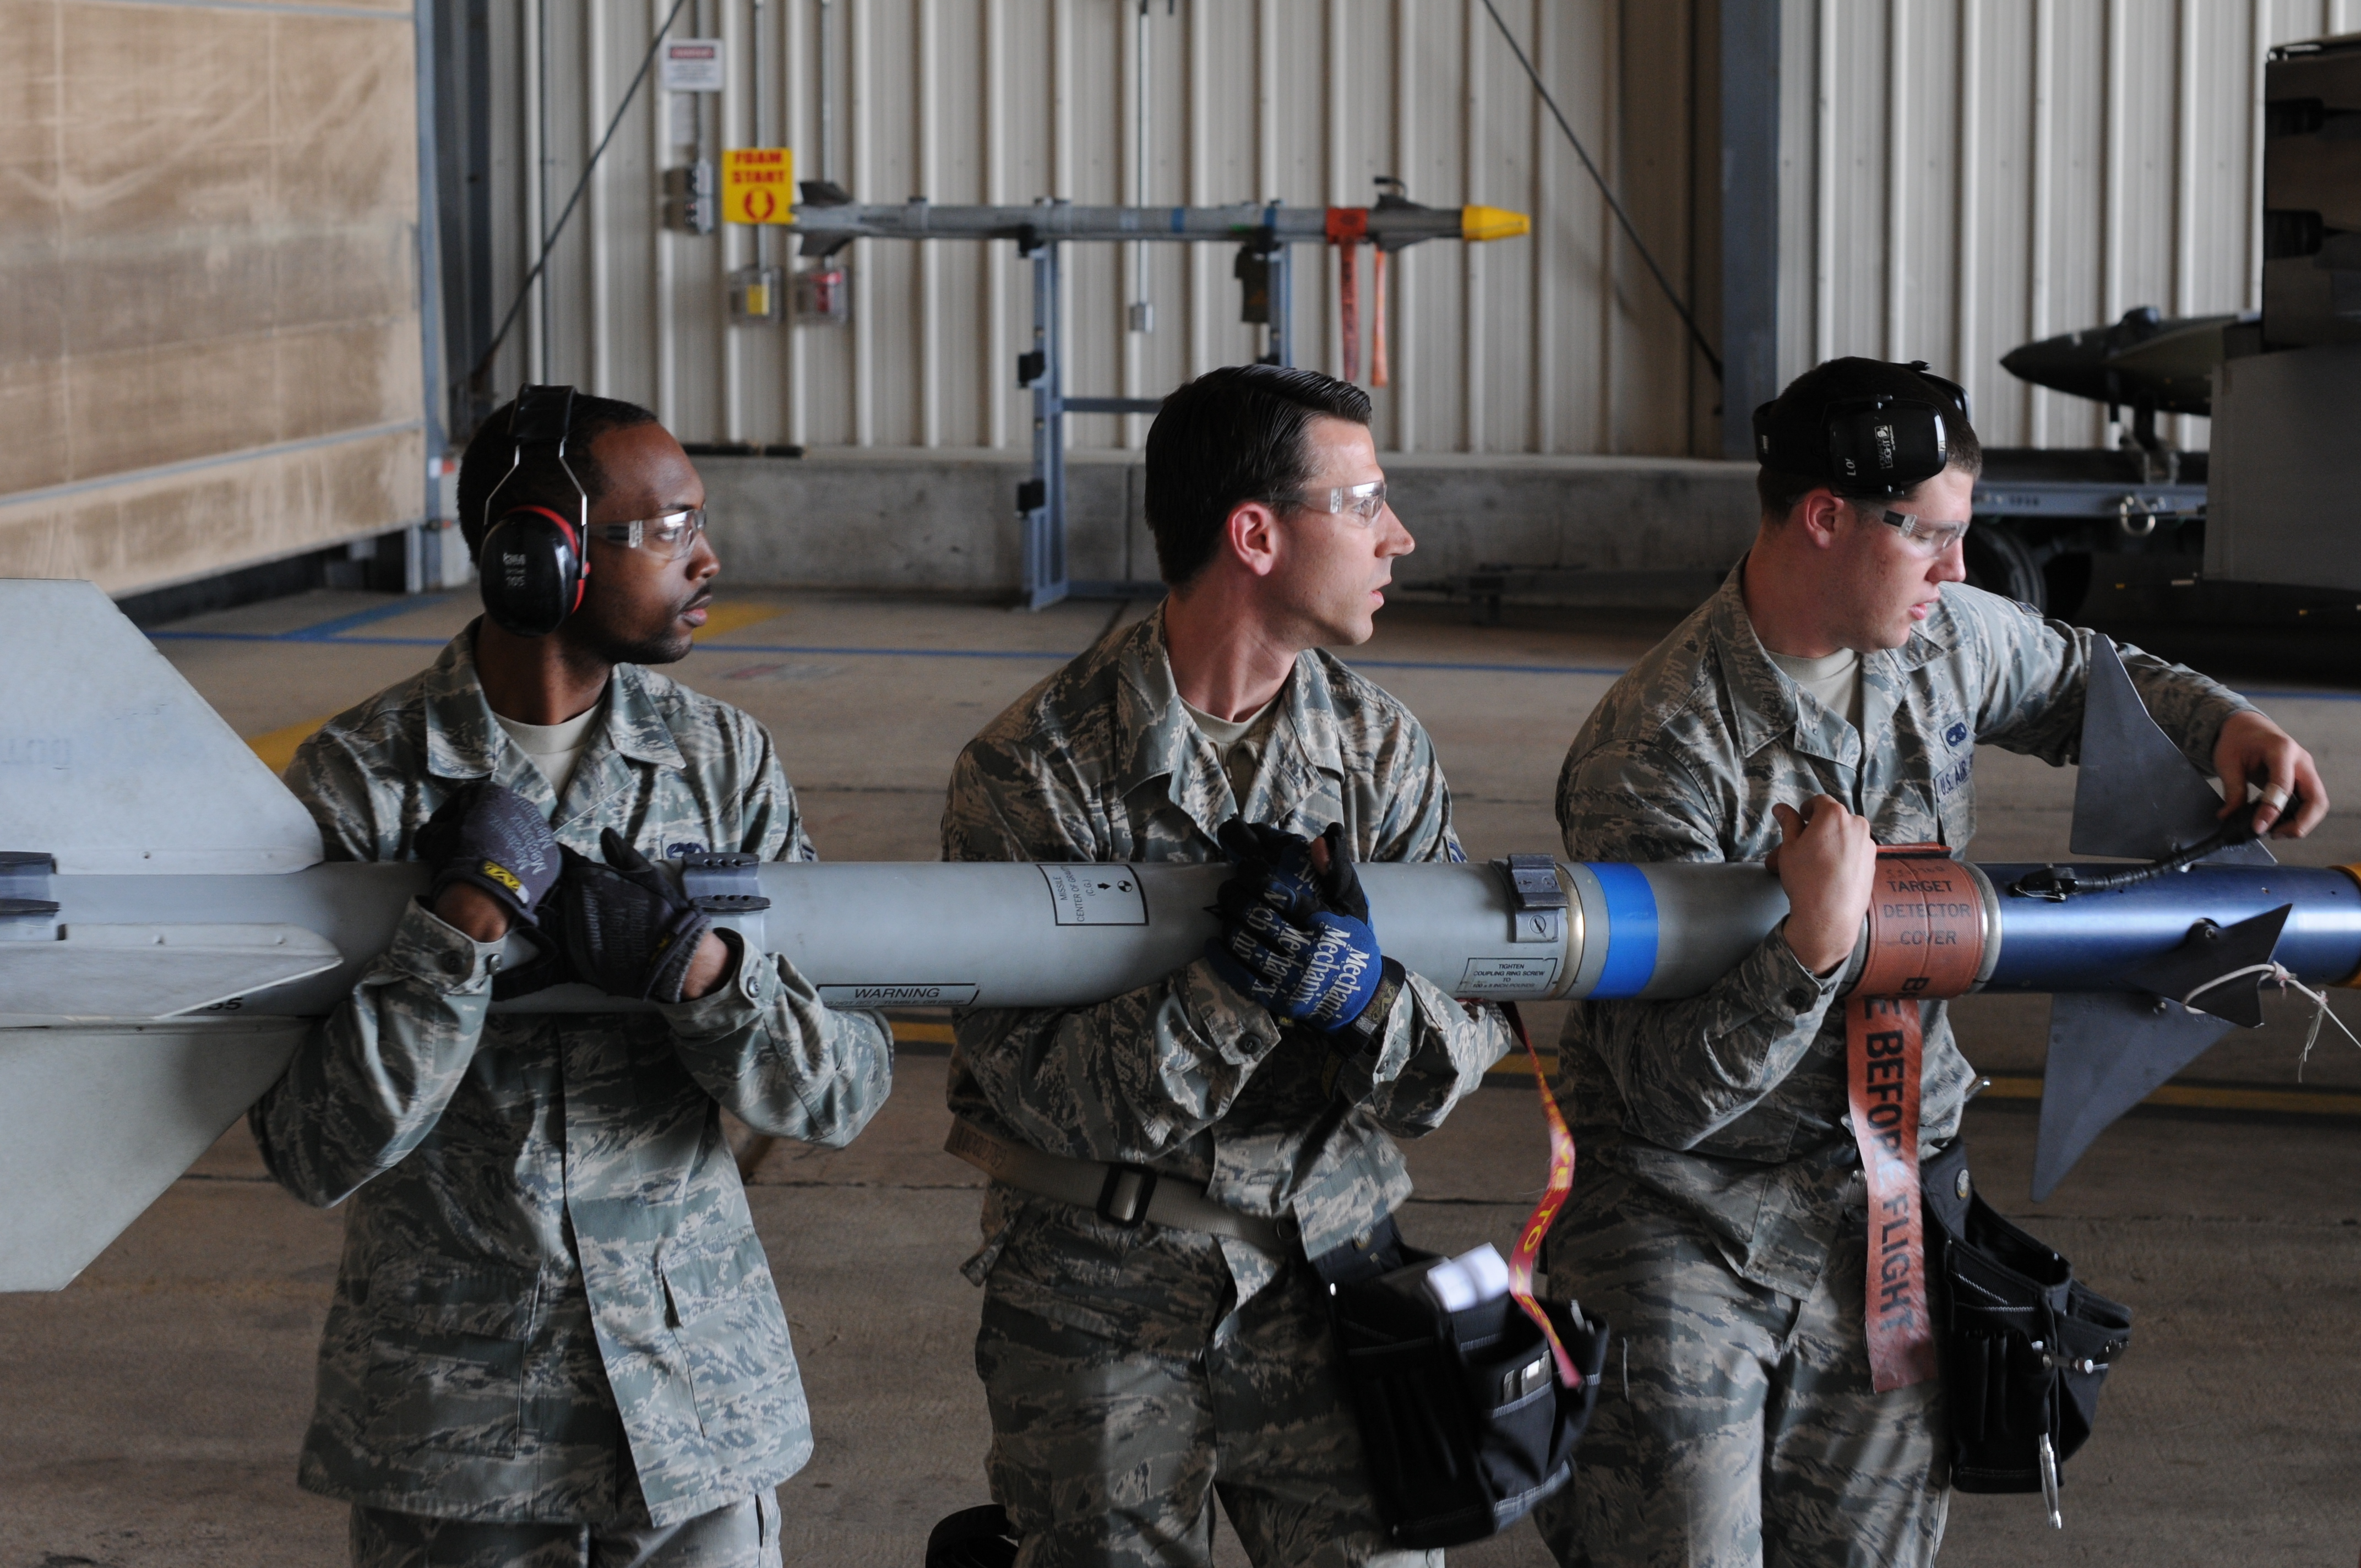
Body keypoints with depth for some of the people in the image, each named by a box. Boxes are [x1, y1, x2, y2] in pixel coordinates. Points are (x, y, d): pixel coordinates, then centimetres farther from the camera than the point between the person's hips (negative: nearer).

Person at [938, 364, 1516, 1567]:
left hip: (1321, 1271, 3)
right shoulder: (1034, 771, -13)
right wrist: (1232, 997, -33)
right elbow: (1031, 1075, -19)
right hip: (1097, 1298, -3)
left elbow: (1465, 1045, -4)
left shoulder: (1382, 750, 0)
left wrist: (1368, 1001, -26)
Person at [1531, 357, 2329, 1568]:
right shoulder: (1655, 754, -23)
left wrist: (2218, 721, 8)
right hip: (1686, 1230, -6)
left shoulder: (1950, 638, -1)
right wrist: (1816, 943, -40)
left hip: (1884, 1229, 6)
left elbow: (2075, 676, 26)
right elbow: (1671, 1100, -26)